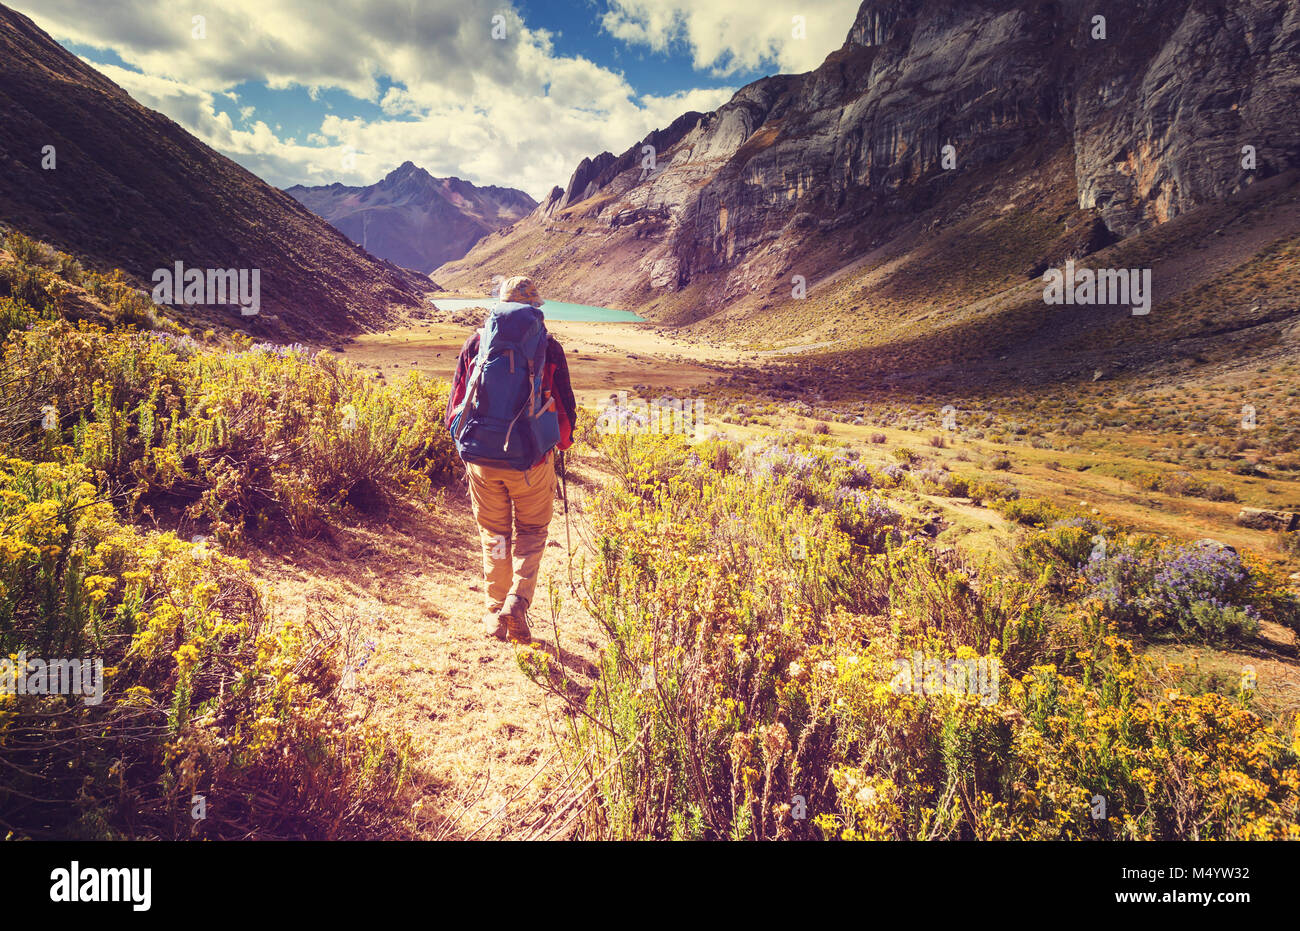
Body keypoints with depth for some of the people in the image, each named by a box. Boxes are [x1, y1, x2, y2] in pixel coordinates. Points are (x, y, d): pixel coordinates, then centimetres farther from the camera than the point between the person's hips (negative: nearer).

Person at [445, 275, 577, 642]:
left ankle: (495, 613, 19)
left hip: (481, 456, 2)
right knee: (530, 532, 15)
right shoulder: (548, 347, 1)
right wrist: (563, 440, 25)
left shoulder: (477, 342, 5)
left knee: (493, 533, 16)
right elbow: (566, 405, 6)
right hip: (531, 457, -1)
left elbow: (455, 400, 9)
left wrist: (464, 440, 25)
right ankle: (518, 601, -3)